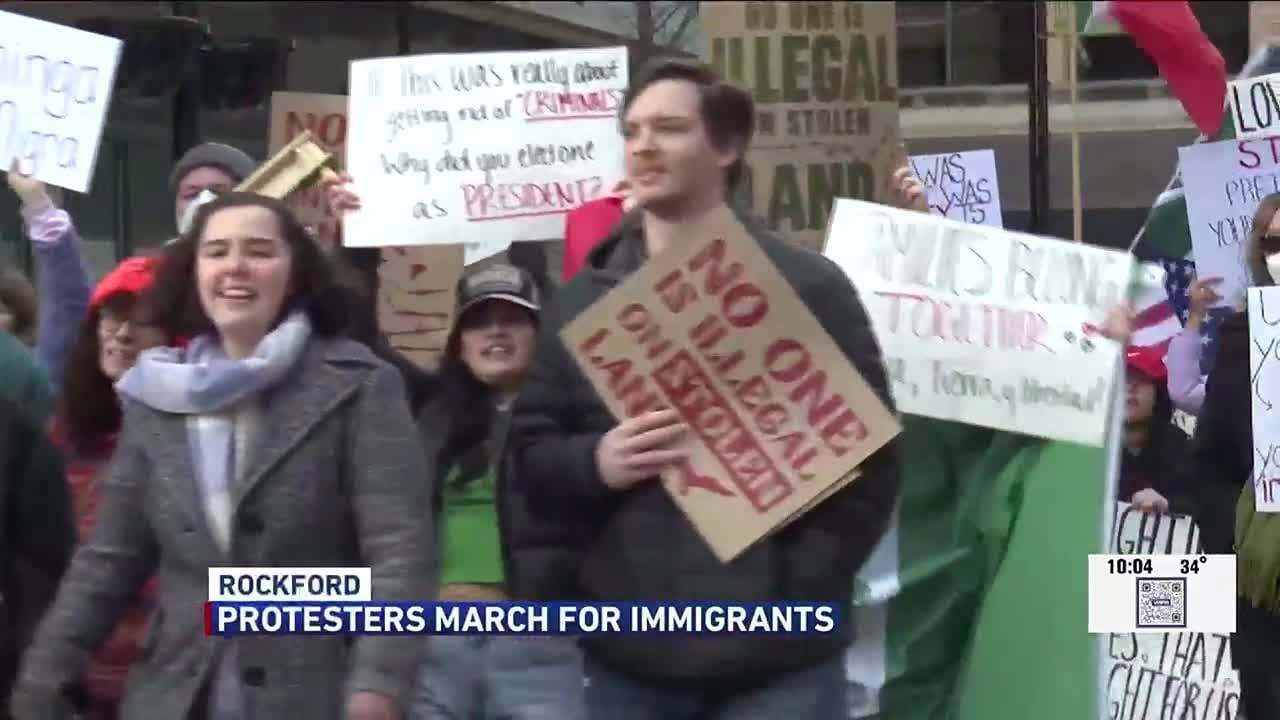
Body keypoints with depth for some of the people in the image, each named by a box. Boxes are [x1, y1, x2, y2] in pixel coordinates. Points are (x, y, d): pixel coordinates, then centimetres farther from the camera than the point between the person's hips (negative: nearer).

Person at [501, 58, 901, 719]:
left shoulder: (807, 286, 3)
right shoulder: (579, 302, 13)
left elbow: (869, 455, 0)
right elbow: (528, 453, 13)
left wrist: (801, 592, -9)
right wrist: (593, 463, -10)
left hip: (777, 663, -3)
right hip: (626, 661, 3)